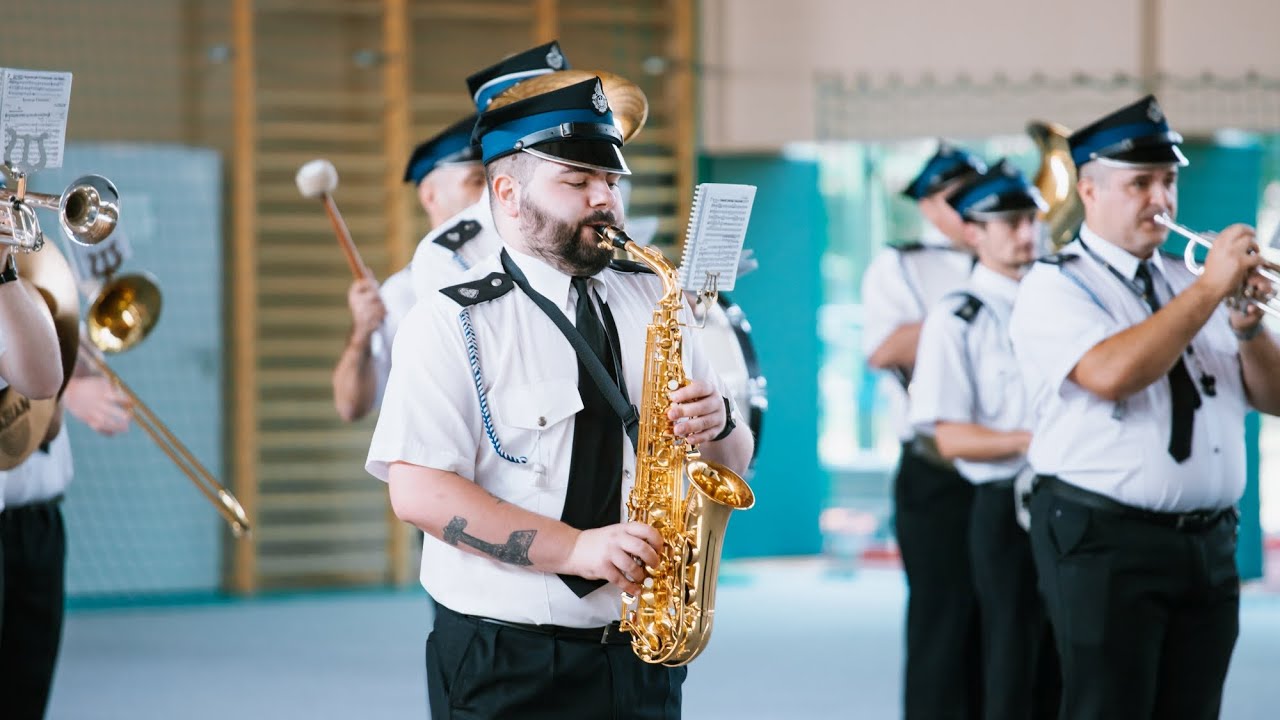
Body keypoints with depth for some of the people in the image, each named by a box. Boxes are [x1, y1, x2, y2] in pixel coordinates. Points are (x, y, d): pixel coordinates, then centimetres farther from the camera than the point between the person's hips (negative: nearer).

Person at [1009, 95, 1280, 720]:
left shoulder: (1187, 283, 17)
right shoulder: (1054, 286, -3)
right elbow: (1111, 374, -23)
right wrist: (1210, 290, -19)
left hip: (1209, 545, 6)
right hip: (1106, 542, -6)